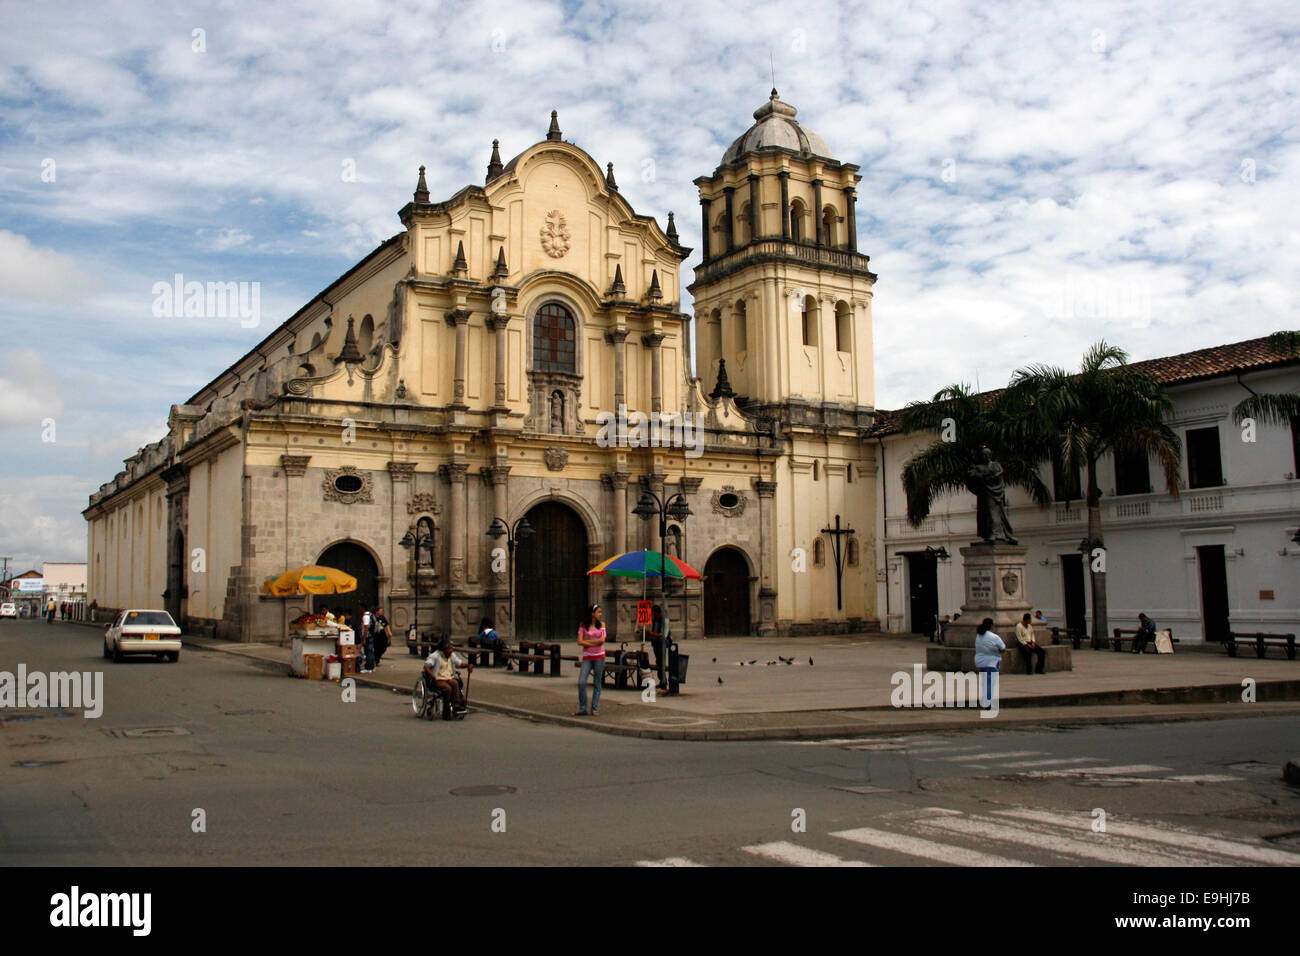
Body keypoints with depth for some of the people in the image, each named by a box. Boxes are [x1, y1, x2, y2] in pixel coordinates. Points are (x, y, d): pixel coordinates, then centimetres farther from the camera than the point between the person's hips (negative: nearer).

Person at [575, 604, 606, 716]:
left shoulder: (601, 624, 6)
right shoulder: (583, 626, 2)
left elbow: (602, 640, -6)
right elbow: (580, 642, -7)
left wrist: (587, 641, -6)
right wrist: (595, 643, -11)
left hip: (599, 656, 1)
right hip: (587, 657, -1)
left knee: (598, 684, 3)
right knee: (581, 682, -10)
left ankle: (595, 709, 11)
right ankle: (582, 708, 2)